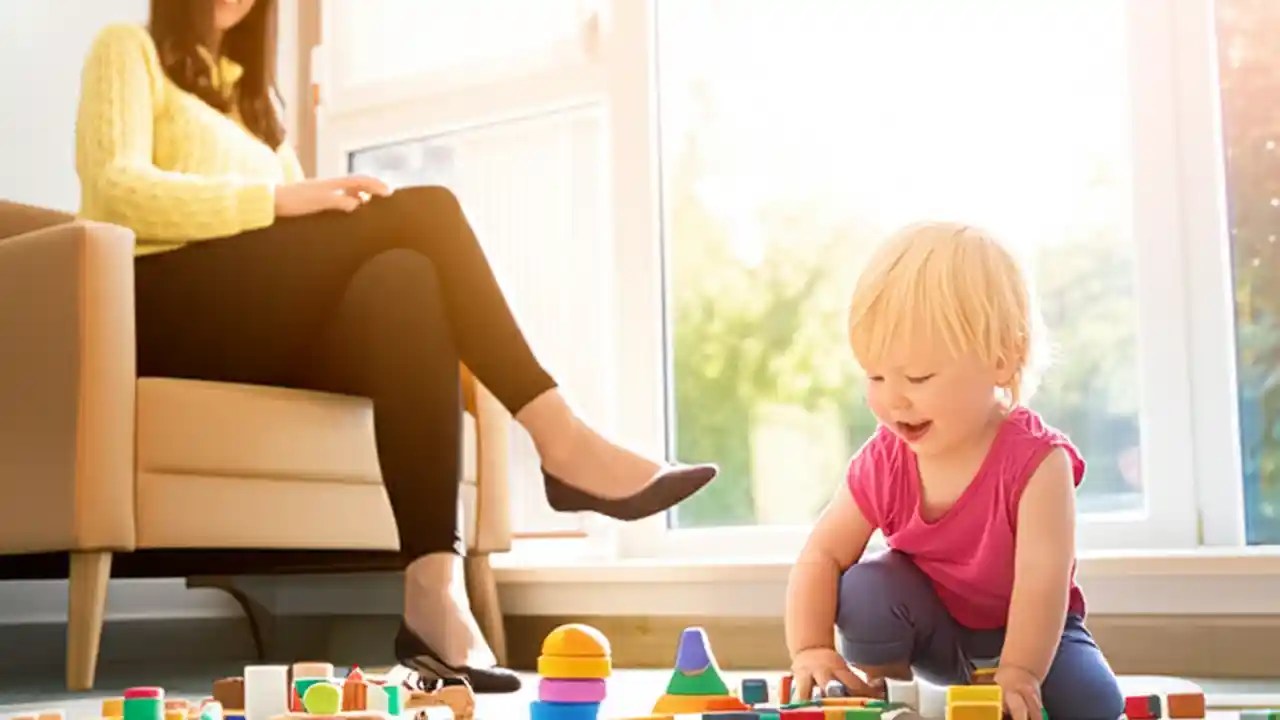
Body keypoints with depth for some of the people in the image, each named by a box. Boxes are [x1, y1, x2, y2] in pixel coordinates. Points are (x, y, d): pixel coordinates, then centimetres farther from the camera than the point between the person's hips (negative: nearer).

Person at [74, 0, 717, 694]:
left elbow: (302, 225, 20)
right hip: (162, 311, -5)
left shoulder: (256, 94, 32)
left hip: (261, 324, 5)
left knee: (404, 277, -30)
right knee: (421, 210, -23)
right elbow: (116, 190, -6)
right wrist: (278, 200, -17)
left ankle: (434, 596, -43)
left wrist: (325, 205, -5)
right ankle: (560, 442, -25)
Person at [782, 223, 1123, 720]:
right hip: (935, 633, 2)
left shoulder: (1035, 460, -29)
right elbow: (822, 555, -16)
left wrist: (1017, 674, -44)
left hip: (1029, 631, -2)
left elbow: (1042, 579, -35)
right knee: (866, 589, -25)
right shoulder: (884, 461, -17)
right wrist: (810, 649, -30)